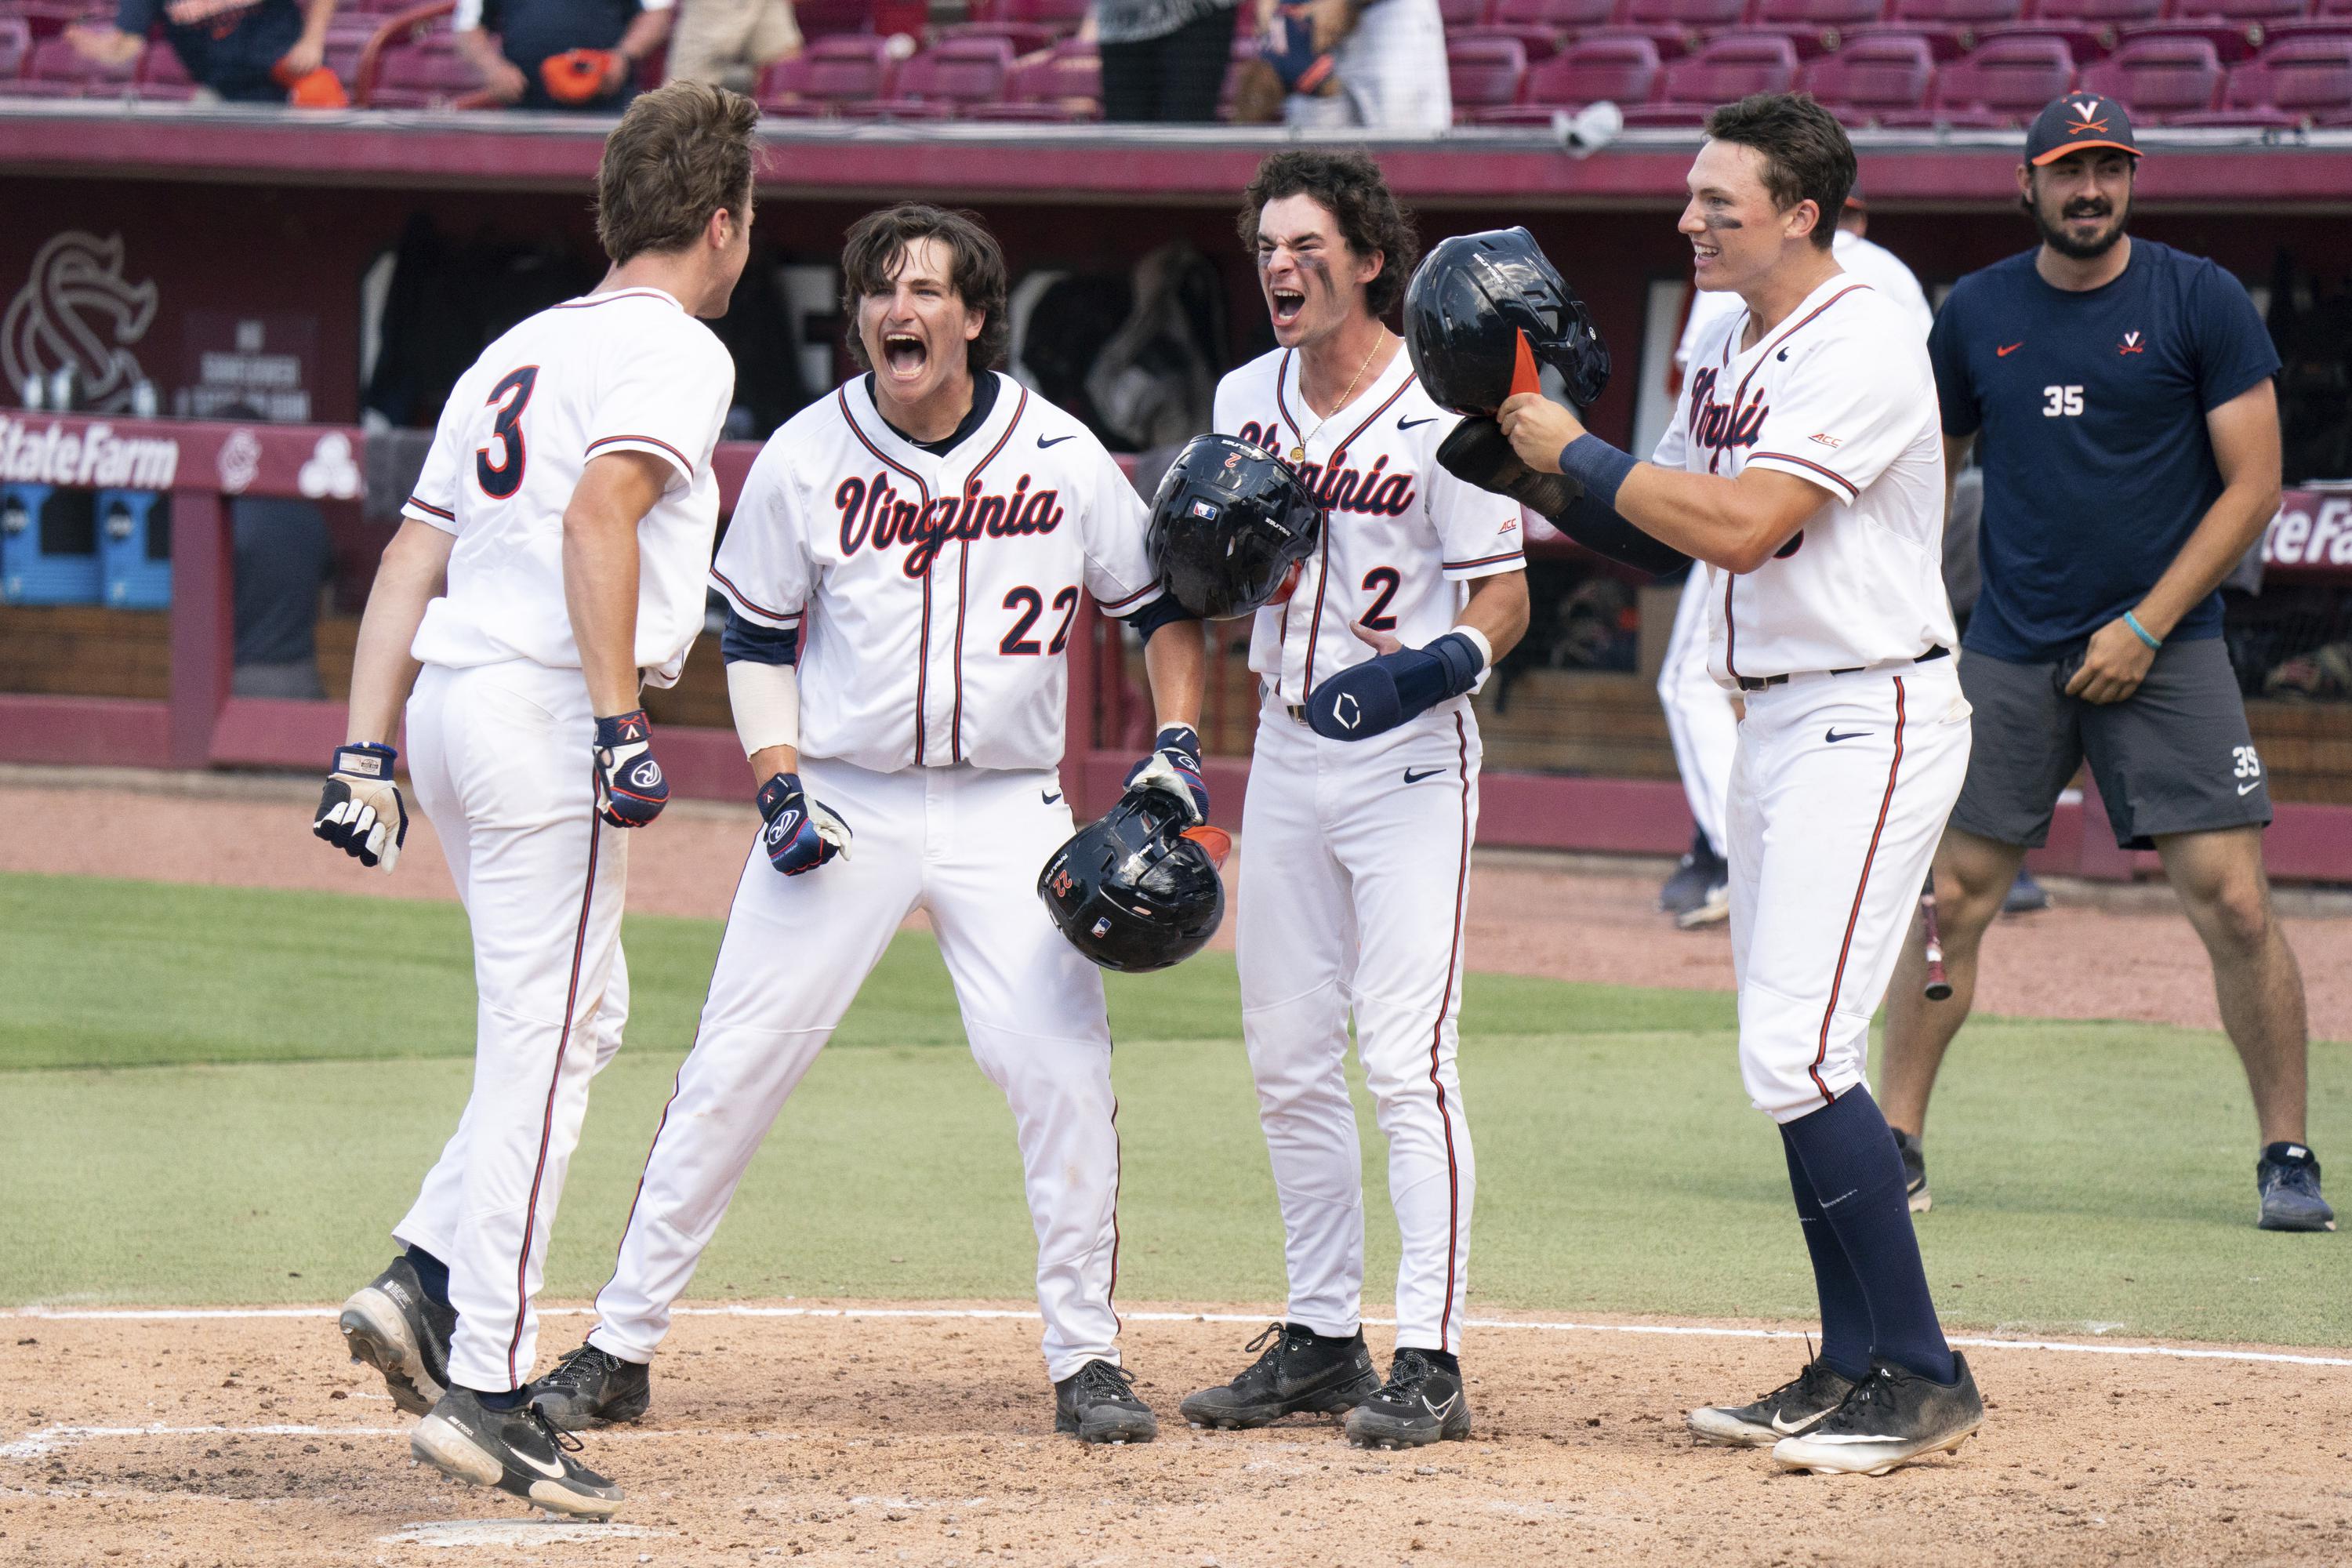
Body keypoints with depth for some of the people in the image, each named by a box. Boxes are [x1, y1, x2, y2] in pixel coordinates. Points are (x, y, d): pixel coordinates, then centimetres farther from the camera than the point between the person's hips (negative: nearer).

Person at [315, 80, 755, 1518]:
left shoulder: (516, 354, 22)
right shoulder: (674, 350, -4)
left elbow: (411, 561, 19)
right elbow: (600, 512, -21)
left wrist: (369, 751, 16)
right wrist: (622, 721, -24)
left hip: (451, 700, 9)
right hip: (543, 705, -9)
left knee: (579, 1021, 18)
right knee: (545, 1038, -8)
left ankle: (427, 1280, 7)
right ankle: (487, 1385, -10)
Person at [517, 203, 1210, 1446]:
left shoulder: (1060, 458, -3)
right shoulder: (806, 457, -4)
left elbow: (1161, 603, 9)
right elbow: (755, 633, 5)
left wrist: (1176, 742, -4)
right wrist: (778, 788, -7)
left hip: (1007, 807, 0)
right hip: (843, 804, 0)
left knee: (1059, 1066, -10)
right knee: (733, 1070, -4)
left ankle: (1086, 1357, 3)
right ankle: (618, 1350, 4)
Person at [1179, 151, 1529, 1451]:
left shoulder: (1441, 409, -11)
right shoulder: (1246, 401, 8)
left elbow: (1504, 599, -11)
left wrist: (1434, 664, -30)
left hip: (1408, 758, -7)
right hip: (1284, 749, 7)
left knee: (1406, 1056, -12)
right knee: (1287, 1055, 10)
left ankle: (1430, 1358, -12)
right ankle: (1323, 1336, 19)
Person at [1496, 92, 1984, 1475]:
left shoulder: (1862, 348, -17)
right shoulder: (1726, 358, 13)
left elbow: (1736, 526, -25)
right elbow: (1673, 519, 19)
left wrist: (1577, 452, -16)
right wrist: (1545, 448, 5)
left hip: (1871, 721, -10)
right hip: (1777, 724, 10)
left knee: (1798, 1051, -16)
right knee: (1792, 1057, 11)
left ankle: (1925, 1379, -11)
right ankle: (1856, 1367, 17)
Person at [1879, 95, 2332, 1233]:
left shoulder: (2202, 303, -2)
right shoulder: (1977, 314, 7)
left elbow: (2252, 483, -4)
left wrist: (2145, 626, -11)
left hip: (2166, 650, -3)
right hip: (2008, 655, 3)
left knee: (2232, 902, -9)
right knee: (1949, 900, -1)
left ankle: (2287, 1158, 2)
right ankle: (1895, 1142, 9)